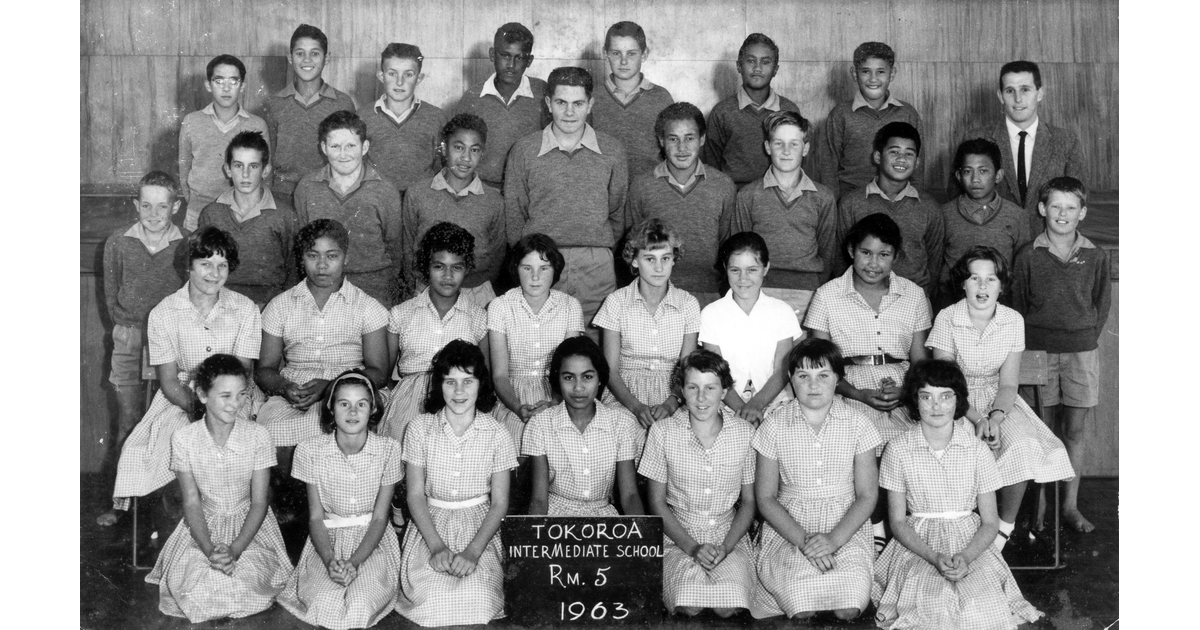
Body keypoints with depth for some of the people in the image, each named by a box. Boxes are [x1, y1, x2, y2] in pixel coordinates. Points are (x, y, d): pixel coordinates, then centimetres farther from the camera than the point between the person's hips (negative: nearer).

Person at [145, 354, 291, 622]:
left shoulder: (257, 436, -13)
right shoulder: (183, 438, -10)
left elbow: (259, 502, -10)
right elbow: (192, 502, -7)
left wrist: (234, 550, -24)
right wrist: (209, 550, -23)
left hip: (249, 523, -1)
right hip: (203, 524, 1)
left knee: (247, 577, -28)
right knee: (186, 579, -26)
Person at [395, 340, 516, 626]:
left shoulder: (495, 433, -4)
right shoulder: (421, 428, -3)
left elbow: (500, 502, -2)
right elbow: (415, 495, -1)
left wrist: (473, 551, -17)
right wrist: (437, 546, -15)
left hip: (479, 526, 0)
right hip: (430, 523, 1)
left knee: (477, 600, -27)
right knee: (433, 599, -26)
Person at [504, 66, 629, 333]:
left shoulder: (612, 150, 5)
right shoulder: (523, 150, 3)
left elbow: (617, 211, 12)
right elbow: (513, 212, 8)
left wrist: (601, 252, 9)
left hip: (596, 267, 1)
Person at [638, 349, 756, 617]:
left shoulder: (744, 433, -2)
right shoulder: (663, 432, -5)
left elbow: (748, 501, 6)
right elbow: (657, 502, 0)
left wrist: (725, 547, -10)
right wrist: (692, 547, -12)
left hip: (730, 536, 1)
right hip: (678, 536, -1)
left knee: (727, 607, -26)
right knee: (689, 607, -28)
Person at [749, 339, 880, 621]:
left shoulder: (857, 424, 0)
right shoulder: (774, 425, -2)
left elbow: (867, 496, 1)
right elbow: (765, 498, 1)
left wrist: (835, 539, -16)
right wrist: (803, 540, -15)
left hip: (846, 526, 1)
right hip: (788, 526, 0)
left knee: (849, 609, -26)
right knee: (802, 607, -28)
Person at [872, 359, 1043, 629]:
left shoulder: (977, 450, -3)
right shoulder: (898, 450, -5)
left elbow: (990, 523, 1)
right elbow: (898, 521, -1)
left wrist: (966, 557, -19)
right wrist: (934, 557, -17)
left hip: (970, 543, 1)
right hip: (917, 544, -1)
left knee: (983, 605, -27)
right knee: (935, 603, -30)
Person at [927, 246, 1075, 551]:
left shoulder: (1013, 321, -2)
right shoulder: (947, 319, -9)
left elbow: (1008, 383, -2)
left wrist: (996, 416, -22)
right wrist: (976, 419, -23)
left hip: (999, 402, 2)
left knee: (1023, 446, -28)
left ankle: (1006, 524, -7)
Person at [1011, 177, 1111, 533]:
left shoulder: (1095, 258, 1)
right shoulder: (1028, 256, -2)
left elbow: (1103, 304, 10)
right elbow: (1017, 305, 5)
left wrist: (1087, 340, 4)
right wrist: (1029, 345, 1)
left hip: (1082, 351, 1)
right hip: (1039, 352, -1)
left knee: (1074, 429, 6)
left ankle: (1070, 505, 14)